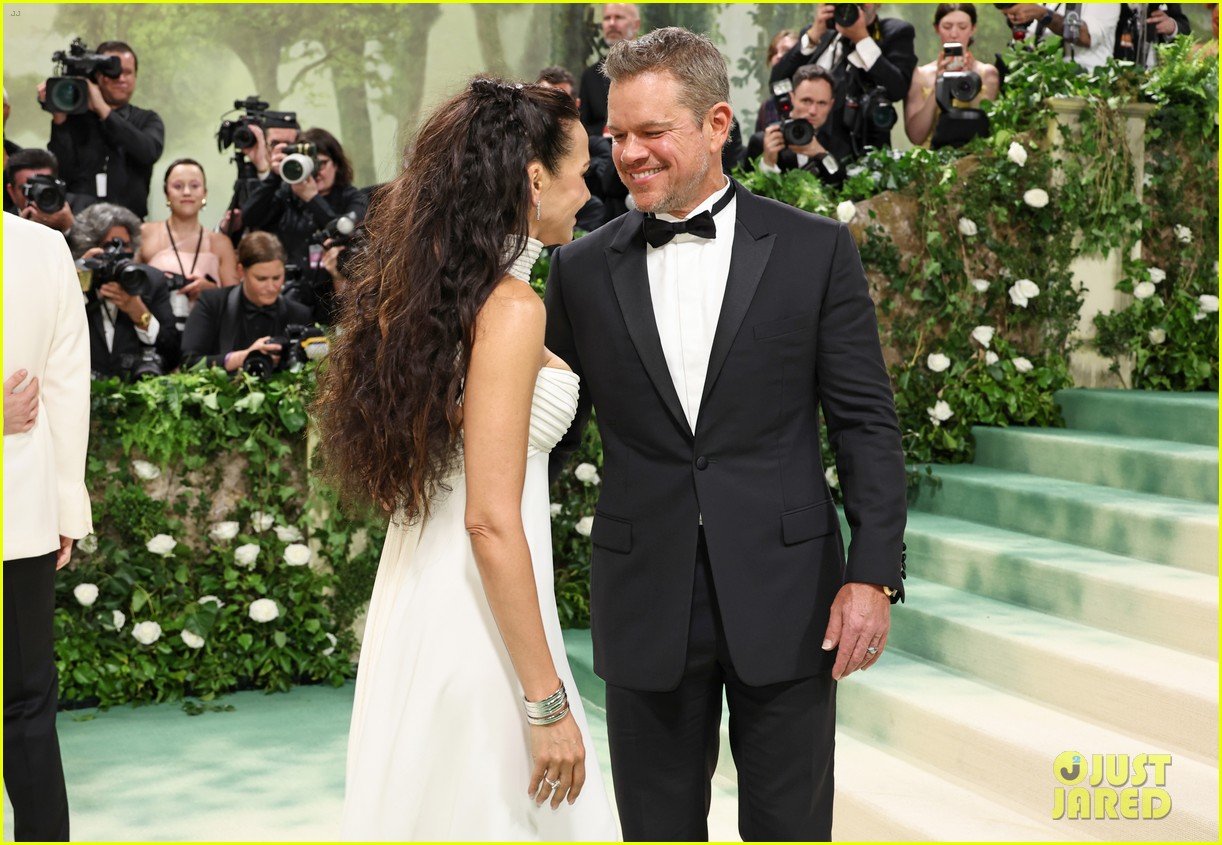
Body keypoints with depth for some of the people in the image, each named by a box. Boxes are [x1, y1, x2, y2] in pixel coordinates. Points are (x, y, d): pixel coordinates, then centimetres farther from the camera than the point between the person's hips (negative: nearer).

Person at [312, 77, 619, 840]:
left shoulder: (425, 290, 8)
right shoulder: (511, 308, -17)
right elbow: (490, 521, -21)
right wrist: (548, 702, -18)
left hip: (419, 597, 9)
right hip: (478, 625, -9)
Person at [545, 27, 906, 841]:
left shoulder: (816, 250, -1)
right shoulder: (583, 269, 4)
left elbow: (866, 423, -2)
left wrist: (873, 573, -8)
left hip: (785, 600, -1)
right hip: (646, 609, 2)